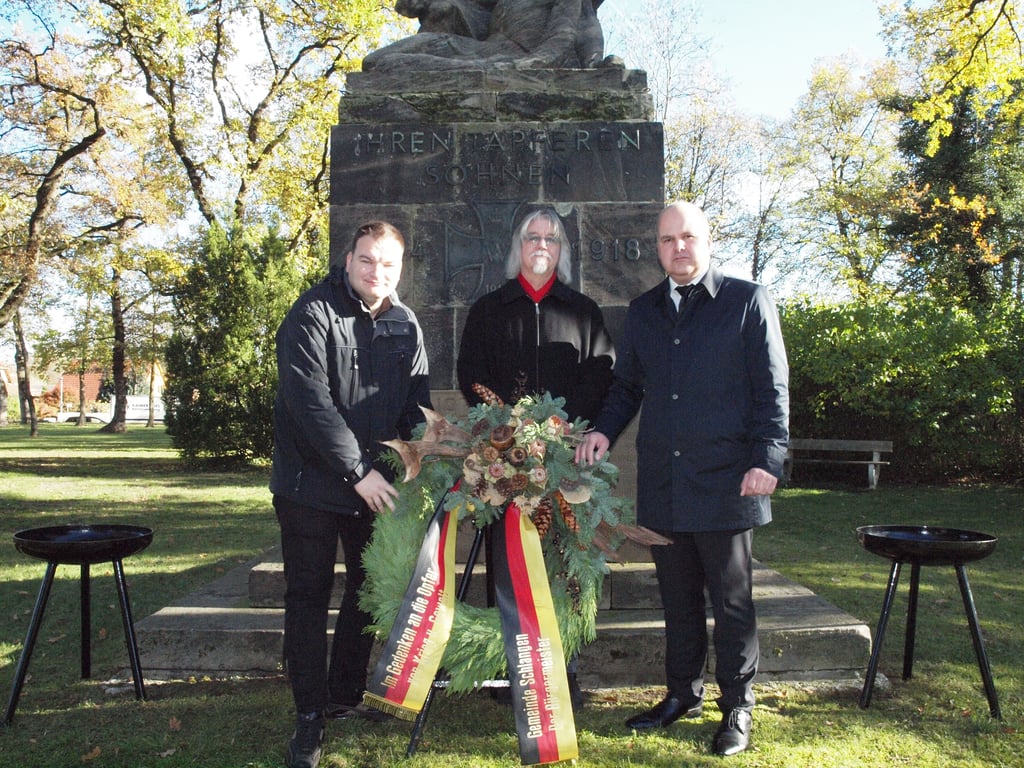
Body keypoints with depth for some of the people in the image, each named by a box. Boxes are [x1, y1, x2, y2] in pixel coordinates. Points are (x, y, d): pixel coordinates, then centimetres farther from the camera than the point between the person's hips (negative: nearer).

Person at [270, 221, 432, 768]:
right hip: (312, 482, -5)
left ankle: (346, 696, 31)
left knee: (372, 589, 13)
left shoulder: (405, 324, 6)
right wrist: (357, 470, -23)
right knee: (308, 596, 3)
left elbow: (417, 402, 8)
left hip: (377, 485, 6)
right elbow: (309, 400, -21)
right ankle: (309, 717, 15)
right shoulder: (313, 312, -12)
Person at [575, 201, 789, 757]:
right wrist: (604, 430, 3)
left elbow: (772, 387, -3)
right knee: (677, 597, 14)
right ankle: (682, 694, 30)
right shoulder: (643, 311, 15)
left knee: (731, 599, 6)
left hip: (725, 480, -4)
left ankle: (737, 707, 20)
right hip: (662, 482, 4)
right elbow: (626, 385, 20)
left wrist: (766, 460, -11)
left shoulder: (748, 301, 1)